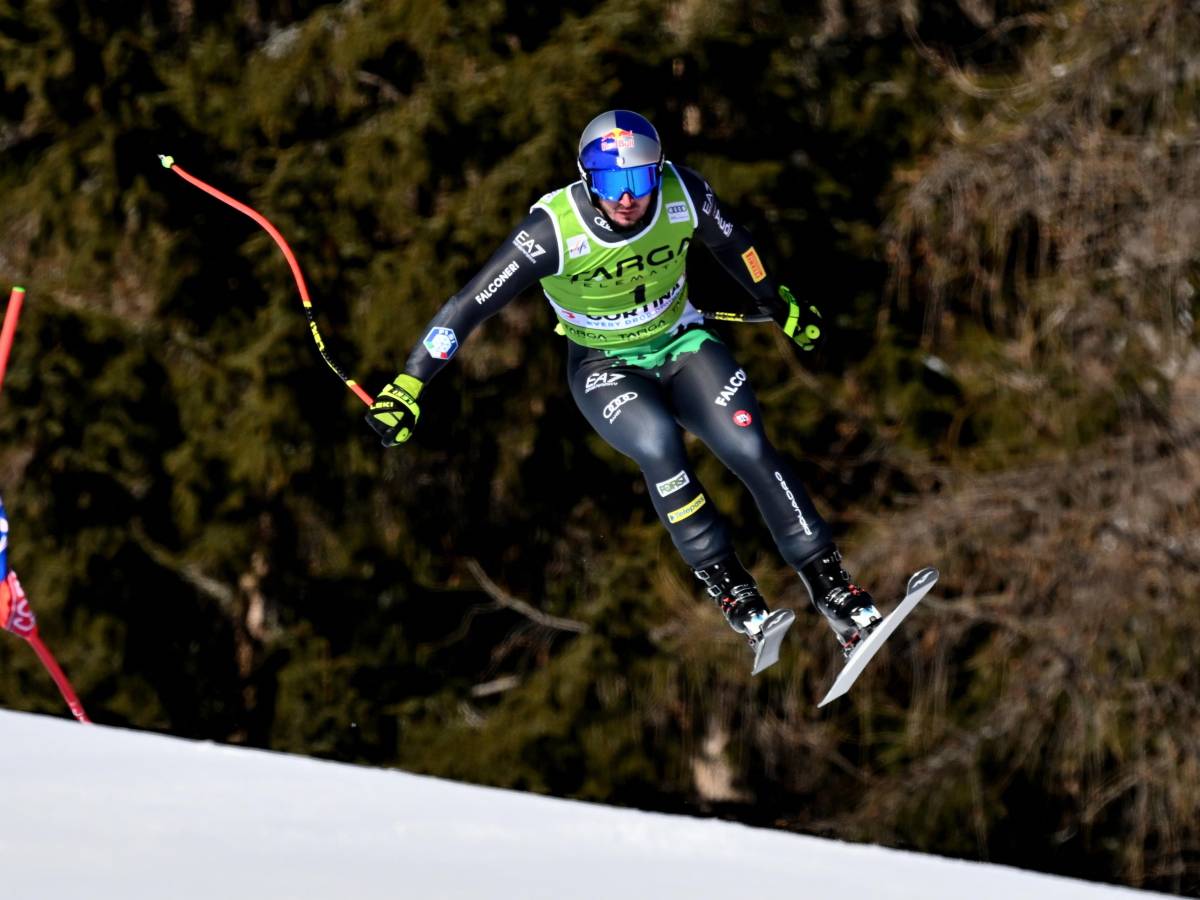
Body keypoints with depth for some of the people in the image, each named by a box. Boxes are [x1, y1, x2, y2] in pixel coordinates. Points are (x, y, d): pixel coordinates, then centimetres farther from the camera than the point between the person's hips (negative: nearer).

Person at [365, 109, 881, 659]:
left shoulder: (683, 194, -19)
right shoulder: (553, 231, -29)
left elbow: (730, 244, 4)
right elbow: (470, 306, -24)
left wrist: (781, 305, 18)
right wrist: (408, 386, -27)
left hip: (682, 342, 2)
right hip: (605, 367, -2)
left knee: (748, 448, -20)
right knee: (657, 441, -33)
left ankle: (832, 588, -10)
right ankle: (728, 588, -17)